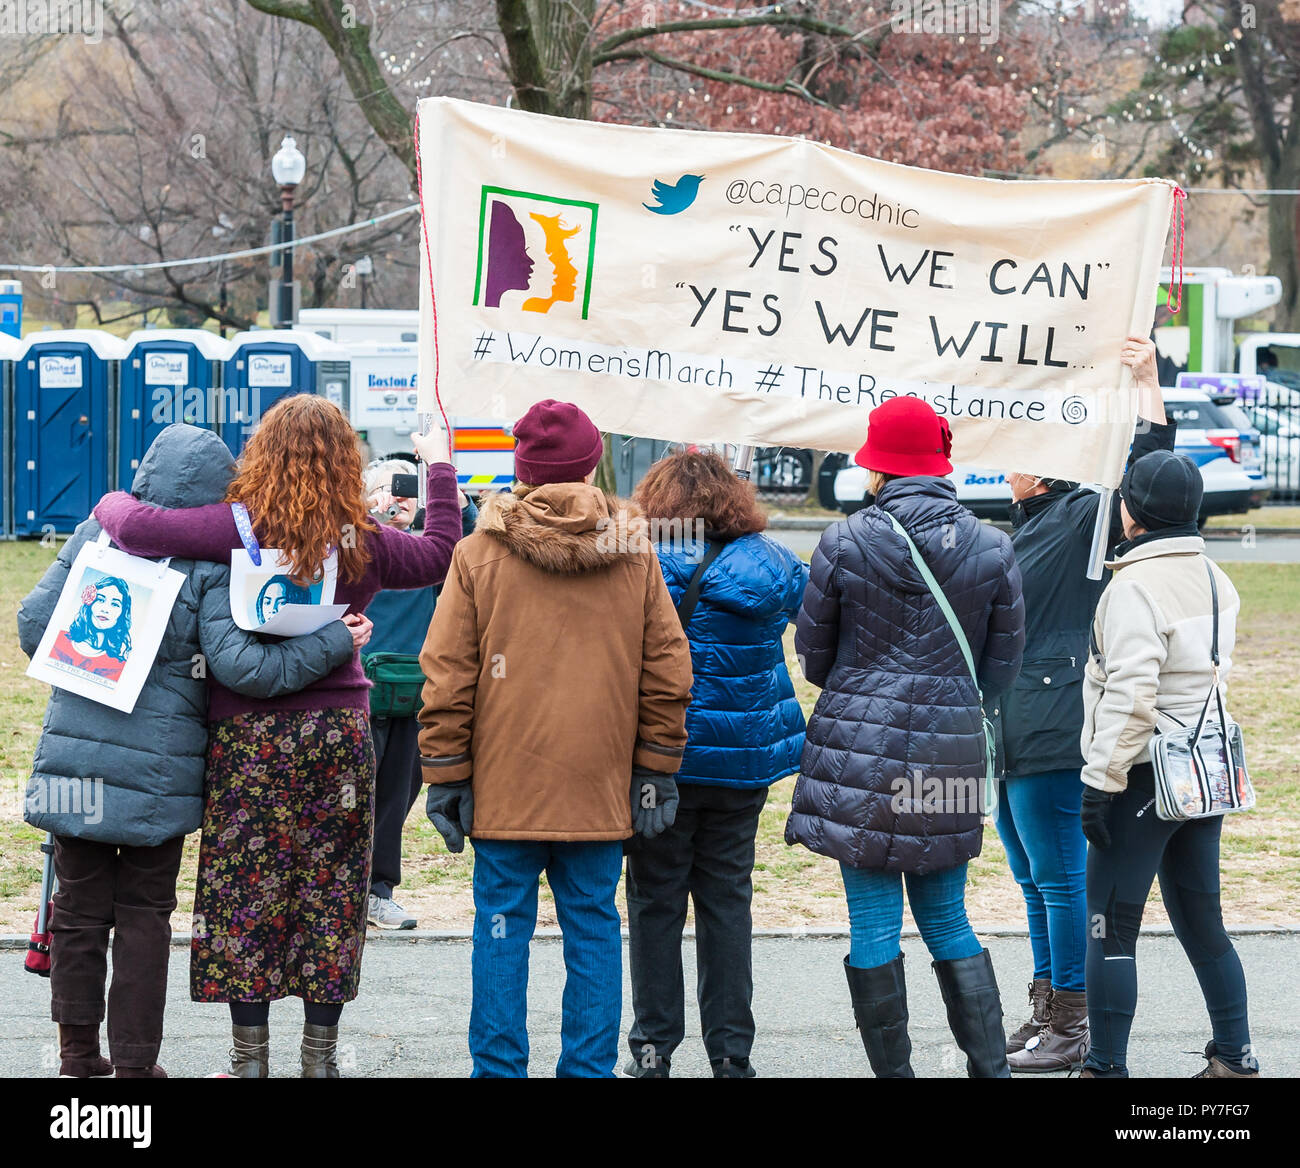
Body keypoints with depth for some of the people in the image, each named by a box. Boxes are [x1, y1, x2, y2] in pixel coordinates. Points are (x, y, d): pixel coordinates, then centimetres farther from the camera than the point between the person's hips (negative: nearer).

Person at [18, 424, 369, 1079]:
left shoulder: (96, 534, 1)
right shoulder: (211, 563, -10)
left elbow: (34, 626, 3)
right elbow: (238, 663, -19)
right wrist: (337, 643, -12)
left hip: (73, 755, 3)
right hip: (157, 769, -3)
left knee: (79, 907, 12)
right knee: (145, 914, 9)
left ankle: (78, 1055, 19)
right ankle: (134, 1063, 12)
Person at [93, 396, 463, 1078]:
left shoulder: (242, 528, -11)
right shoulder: (363, 542, 0)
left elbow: (136, 526, -19)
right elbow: (440, 554, 18)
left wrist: (114, 503, 4)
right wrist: (439, 470, 30)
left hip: (249, 734, -3)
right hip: (339, 728, 3)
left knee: (245, 892, 4)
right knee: (330, 890, 9)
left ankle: (249, 1055, 7)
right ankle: (320, 1054, 13)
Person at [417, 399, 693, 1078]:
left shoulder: (478, 553, -3)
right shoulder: (634, 555, 3)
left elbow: (446, 677, -3)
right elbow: (667, 672, 5)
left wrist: (444, 775, 3)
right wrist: (655, 770, 11)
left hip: (506, 785, -1)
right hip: (599, 785, 2)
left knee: (502, 927, 5)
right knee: (592, 926, 8)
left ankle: (499, 1068, 7)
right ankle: (590, 1068, 10)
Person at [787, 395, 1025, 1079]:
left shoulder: (845, 543, -6)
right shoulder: (993, 549, 1)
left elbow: (813, 656, 4)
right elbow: (1002, 667, 8)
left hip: (859, 745, -3)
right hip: (952, 752, 3)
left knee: (873, 926, 3)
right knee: (948, 920, 13)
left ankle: (892, 1071, 5)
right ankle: (991, 1068, 7)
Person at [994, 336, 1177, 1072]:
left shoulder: (1083, 520, -8)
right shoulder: (1026, 527, 19)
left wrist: (1149, 387, -28)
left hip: (1052, 728, -10)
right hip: (1007, 730, 10)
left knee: (1060, 876, -6)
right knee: (1034, 879, 14)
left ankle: (1073, 1028, -2)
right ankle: (1047, 1012, 22)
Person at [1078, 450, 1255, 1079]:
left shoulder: (1135, 588, -16)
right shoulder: (1214, 579, 10)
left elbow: (1129, 698, -21)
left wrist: (1100, 783, -18)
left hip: (1146, 776, -8)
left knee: (1111, 927, -2)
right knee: (1201, 921, 15)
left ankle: (1106, 1067, -1)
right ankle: (1234, 1058, 18)